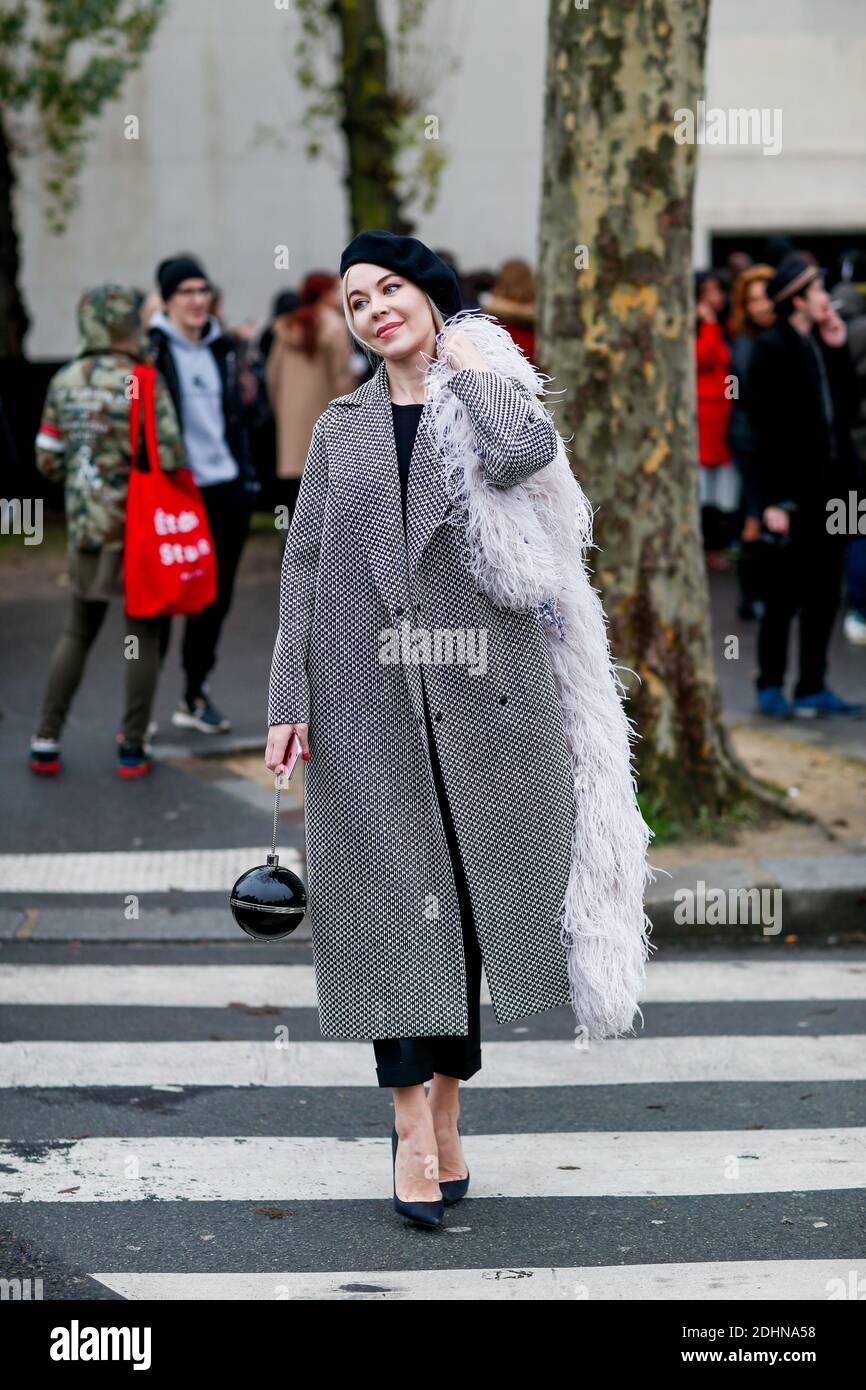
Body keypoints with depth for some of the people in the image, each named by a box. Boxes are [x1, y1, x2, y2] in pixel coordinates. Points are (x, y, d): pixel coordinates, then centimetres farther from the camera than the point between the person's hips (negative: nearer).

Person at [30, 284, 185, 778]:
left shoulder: (64, 382, 3)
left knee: (77, 633, 17)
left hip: (85, 527, 5)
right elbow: (171, 458, -19)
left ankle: (47, 741, 15)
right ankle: (133, 747, 10)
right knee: (144, 635, 7)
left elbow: (48, 460, 6)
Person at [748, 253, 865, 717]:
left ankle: (813, 687, 17)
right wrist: (774, 500, -17)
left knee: (824, 595, 10)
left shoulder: (822, 344, 13)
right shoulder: (772, 348, -9)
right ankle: (771, 687, 10)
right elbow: (766, 428, -13)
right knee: (785, 595, 0)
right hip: (795, 493, -7)